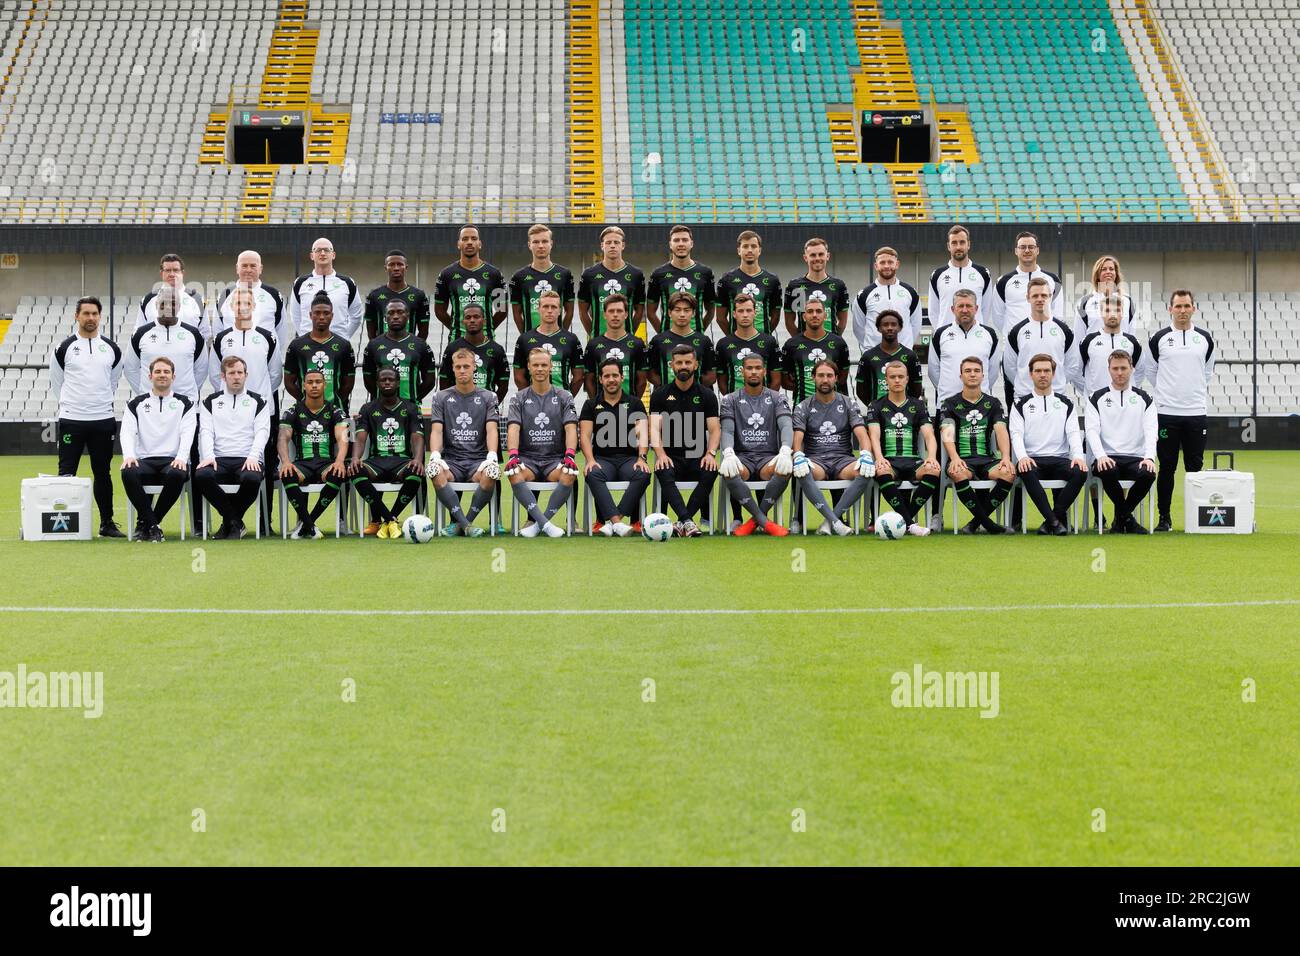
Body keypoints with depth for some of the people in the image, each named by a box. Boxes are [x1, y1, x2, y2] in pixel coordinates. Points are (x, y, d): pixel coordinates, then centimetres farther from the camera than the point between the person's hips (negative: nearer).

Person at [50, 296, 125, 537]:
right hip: (71, 421, -2)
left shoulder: (112, 349, 6)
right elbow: (56, 382, 8)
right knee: (66, 473, 0)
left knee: (103, 473, 8)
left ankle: (107, 524, 15)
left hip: (103, 421, 2)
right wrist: (71, 405, 10)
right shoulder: (64, 348, -2)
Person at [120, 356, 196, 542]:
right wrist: (129, 455, -17)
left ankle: (146, 523, -18)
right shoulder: (136, 404, 18)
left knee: (176, 474, -38)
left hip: (173, 460, -1)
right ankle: (153, 526, -24)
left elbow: (187, 434, 1)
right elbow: (127, 431, 4)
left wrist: (181, 458, -19)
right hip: (144, 460, 1)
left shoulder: (184, 404, 15)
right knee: (128, 473, -35)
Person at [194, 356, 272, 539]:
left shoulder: (258, 402, 15)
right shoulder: (210, 402, 19)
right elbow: (206, 431, 6)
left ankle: (229, 522, -10)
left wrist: (253, 457, -16)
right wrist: (209, 456, -14)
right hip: (219, 460, 1)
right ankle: (235, 522, -16)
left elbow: (262, 432, 2)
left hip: (247, 460, -1)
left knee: (252, 478, -37)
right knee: (201, 475, -34)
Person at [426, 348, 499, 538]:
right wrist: (435, 456, -17)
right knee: (435, 472, -35)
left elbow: (491, 430, 0)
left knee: (491, 473, -35)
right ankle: (465, 523, -28)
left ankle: (458, 522, -18)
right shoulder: (441, 398, 13)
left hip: (478, 459, 0)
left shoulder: (488, 397, 11)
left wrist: (491, 456, -19)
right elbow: (437, 431, 3)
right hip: (451, 459, 0)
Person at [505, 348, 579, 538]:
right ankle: (545, 524, -39)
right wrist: (513, 454, -21)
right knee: (514, 474, -34)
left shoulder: (563, 397, 11)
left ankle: (537, 523, -28)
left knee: (569, 475, -34)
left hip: (555, 458, 0)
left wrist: (570, 454, -20)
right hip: (528, 458, 0)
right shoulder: (519, 398, 11)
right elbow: (513, 428, -2)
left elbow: (570, 428, -1)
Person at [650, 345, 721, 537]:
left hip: (697, 457, 1)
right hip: (671, 457, -1)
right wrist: (661, 454, -23)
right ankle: (687, 521, -43)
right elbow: (655, 428, -4)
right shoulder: (660, 394, 7)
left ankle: (681, 522, -29)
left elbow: (715, 429, 2)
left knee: (711, 471, -33)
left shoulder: (706, 395, 9)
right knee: (663, 473, -35)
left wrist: (710, 453, -18)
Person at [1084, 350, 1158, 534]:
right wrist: (1101, 456, -21)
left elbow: (1151, 430, 1)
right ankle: (1127, 519, -13)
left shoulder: (1144, 399, 13)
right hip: (1107, 458, -1)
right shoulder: (1096, 398, 10)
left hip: (1136, 457, 1)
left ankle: (1120, 518, -8)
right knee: (1107, 471, -38)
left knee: (1148, 474, -33)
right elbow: (1092, 430, -2)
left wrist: (1149, 457, -19)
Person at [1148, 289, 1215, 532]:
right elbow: (1151, 372, 12)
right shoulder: (1159, 339, 0)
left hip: (1196, 412, 2)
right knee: (1167, 468, 1)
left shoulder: (1205, 338, 7)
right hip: (1167, 412, -2)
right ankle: (1164, 518, 7)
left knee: (1195, 467, 5)